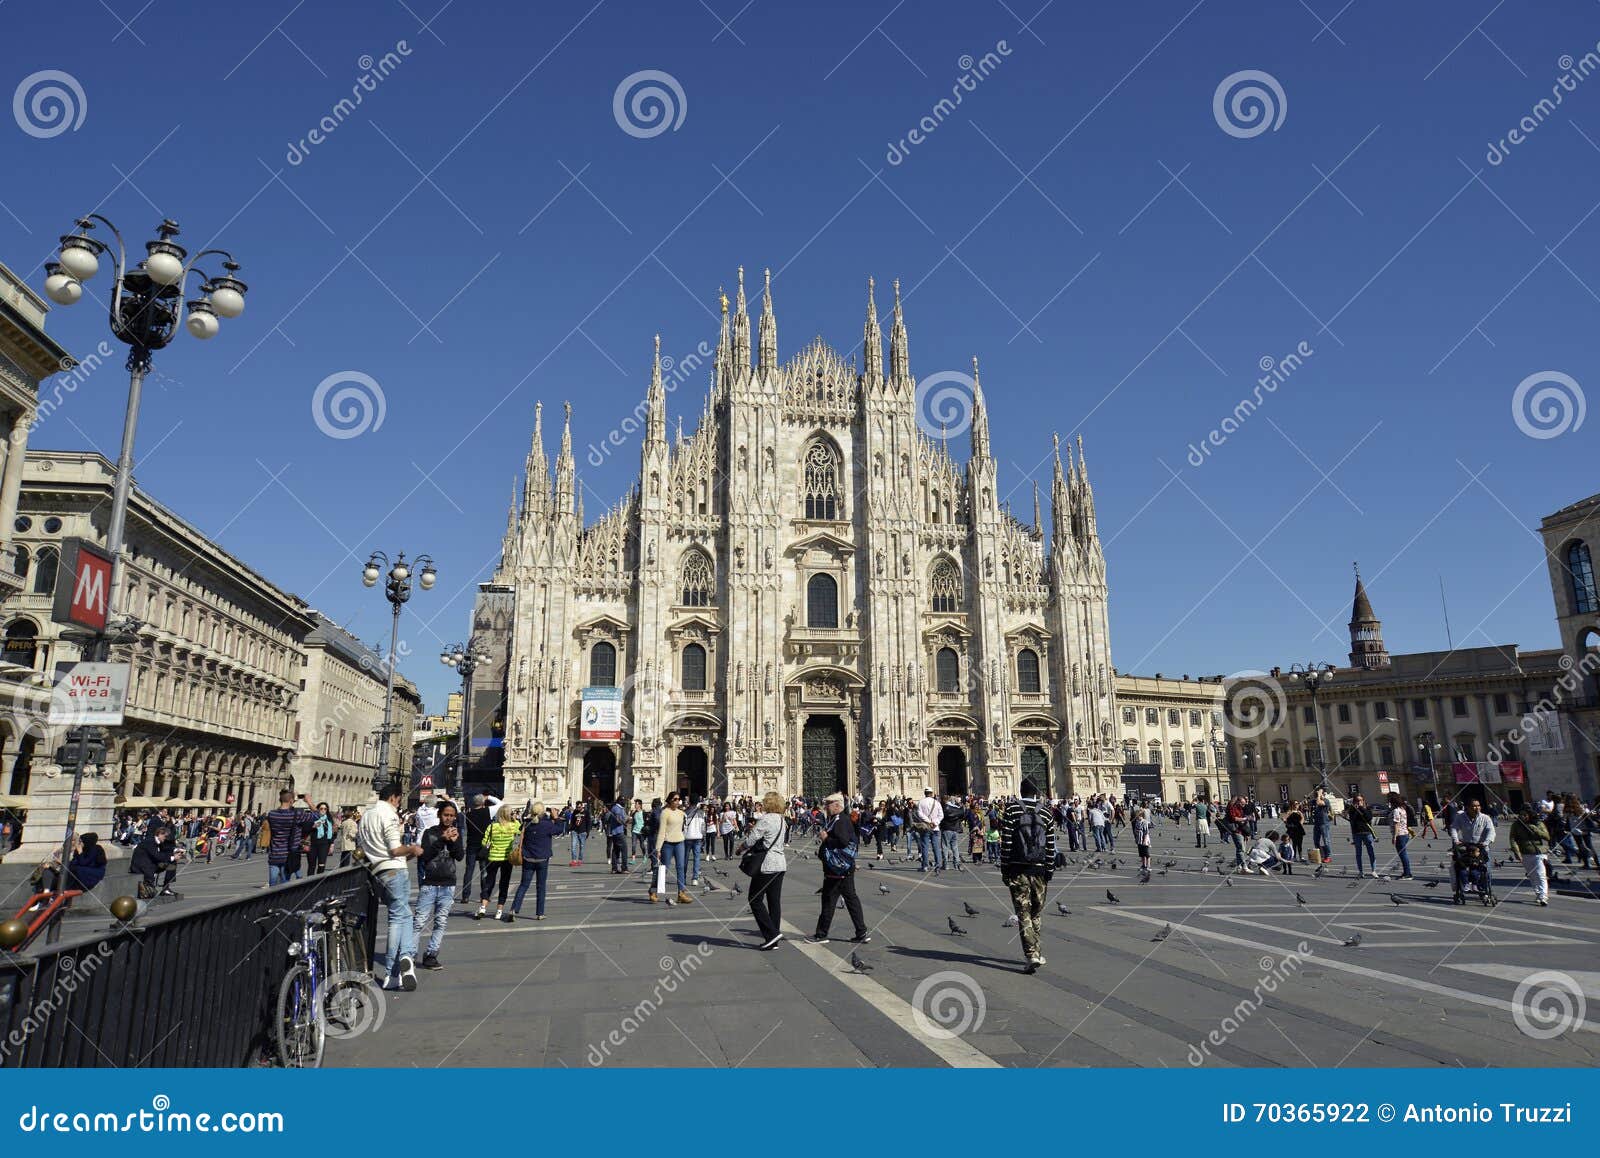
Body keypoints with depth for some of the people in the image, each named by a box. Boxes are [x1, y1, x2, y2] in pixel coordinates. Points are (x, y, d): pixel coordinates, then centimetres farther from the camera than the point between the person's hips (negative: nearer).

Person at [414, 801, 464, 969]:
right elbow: (423, 856, -10)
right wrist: (441, 840, -20)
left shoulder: (456, 833, 10)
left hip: (448, 885, 3)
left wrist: (454, 841, -16)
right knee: (421, 921, -6)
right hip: (429, 883, -3)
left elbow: (460, 856, 0)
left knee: (441, 922, 4)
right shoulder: (430, 833, 0)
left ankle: (430, 955, 11)